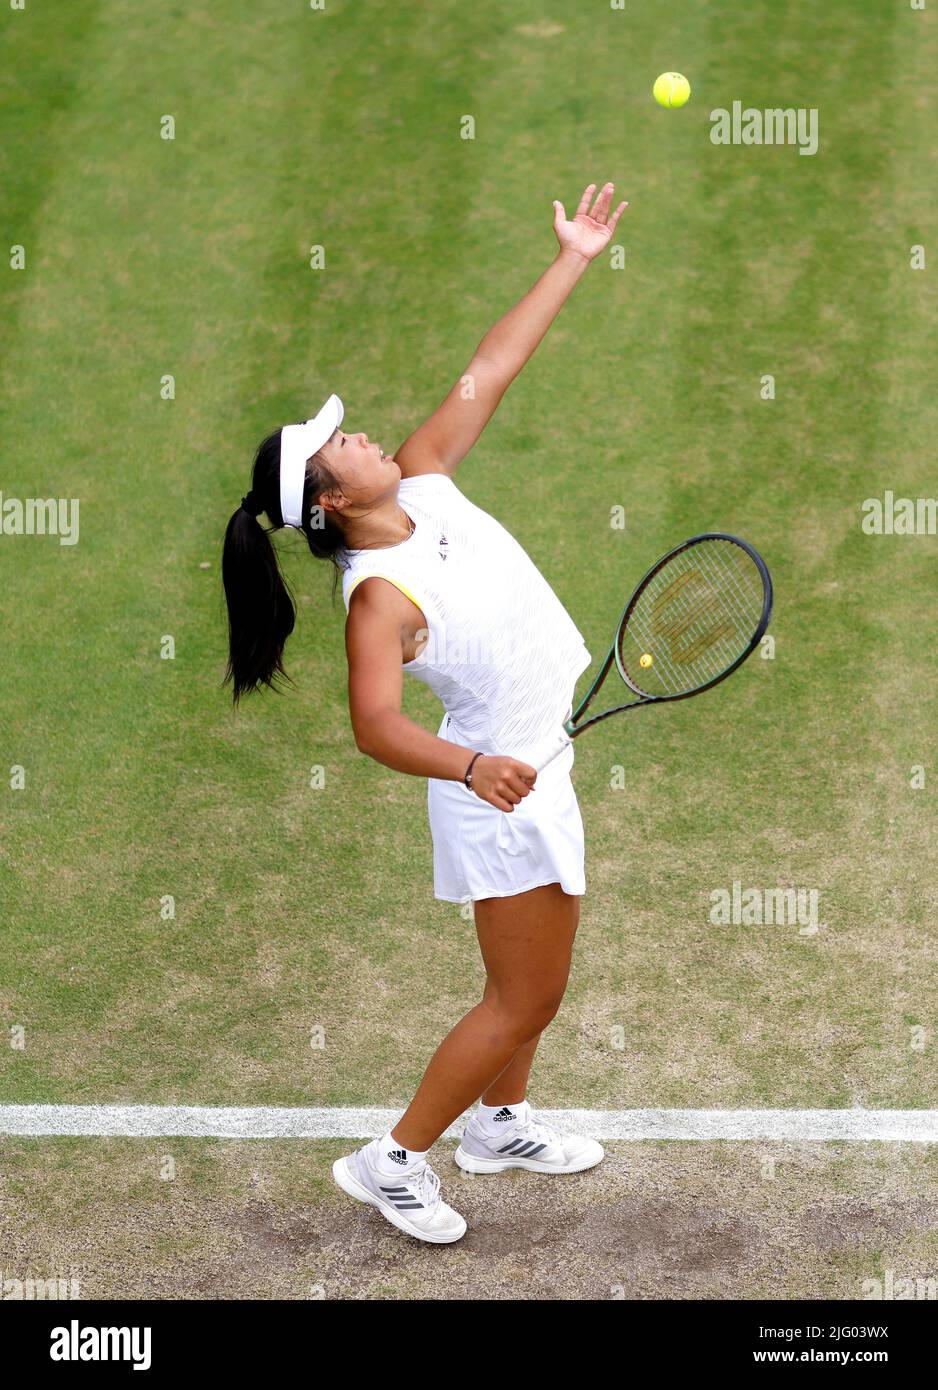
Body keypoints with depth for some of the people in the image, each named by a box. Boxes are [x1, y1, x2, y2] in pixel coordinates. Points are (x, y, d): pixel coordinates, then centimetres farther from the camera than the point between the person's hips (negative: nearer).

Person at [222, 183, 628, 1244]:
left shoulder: (423, 482, -5)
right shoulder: (380, 595, -27)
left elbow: (486, 373, 0)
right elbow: (375, 726, -37)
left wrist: (572, 261, 1)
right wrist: (471, 767, -54)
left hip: (537, 769, 9)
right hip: (502, 794, -9)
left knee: (532, 981, 23)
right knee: (524, 1000, -2)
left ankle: (500, 1124, 42)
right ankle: (392, 1162, 11)